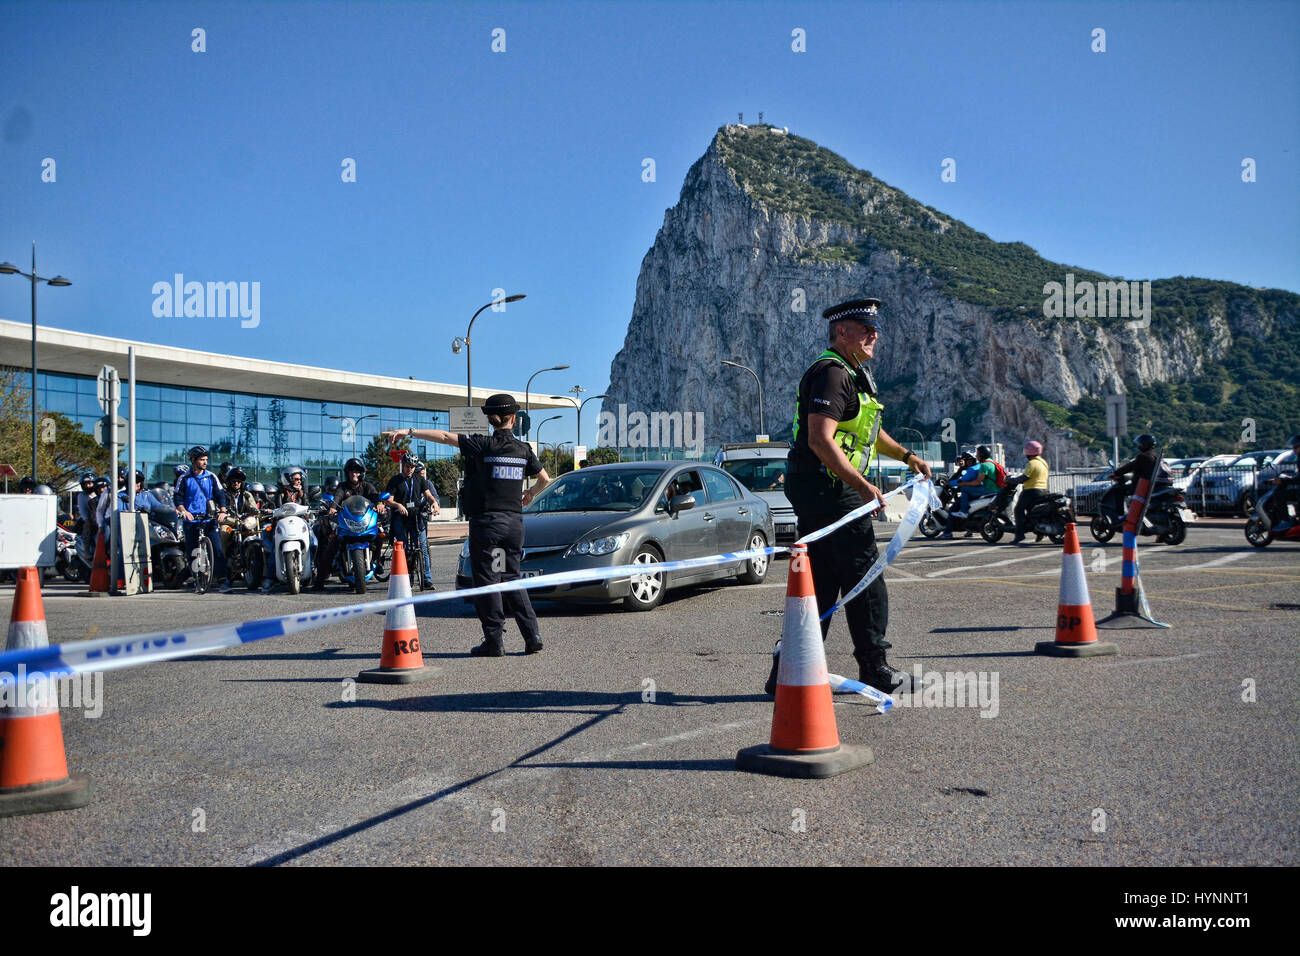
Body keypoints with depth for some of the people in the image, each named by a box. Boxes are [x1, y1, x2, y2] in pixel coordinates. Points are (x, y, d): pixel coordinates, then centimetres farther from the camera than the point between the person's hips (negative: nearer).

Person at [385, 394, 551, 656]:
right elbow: (545, 479, 16)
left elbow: (445, 436, -12)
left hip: (486, 521, -4)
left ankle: (494, 641, 3)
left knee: (487, 580, 2)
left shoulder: (484, 445, -8)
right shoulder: (523, 449, 5)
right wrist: (530, 494, 36)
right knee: (511, 579, 14)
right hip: (514, 521, 4)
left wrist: (407, 432, -10)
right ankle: (532, 635, 7)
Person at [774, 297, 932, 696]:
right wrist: (863, 485, -27)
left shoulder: (854, 374, 20)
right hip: (828, 488, -11)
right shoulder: (831, 372, -14)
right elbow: (820, 440, -25)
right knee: (865, 580, -1)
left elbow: (869, 430, 35)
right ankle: (875, 670, 9)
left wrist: (907, 456, 30)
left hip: (816, 492, 11)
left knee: (820, 584, 11)